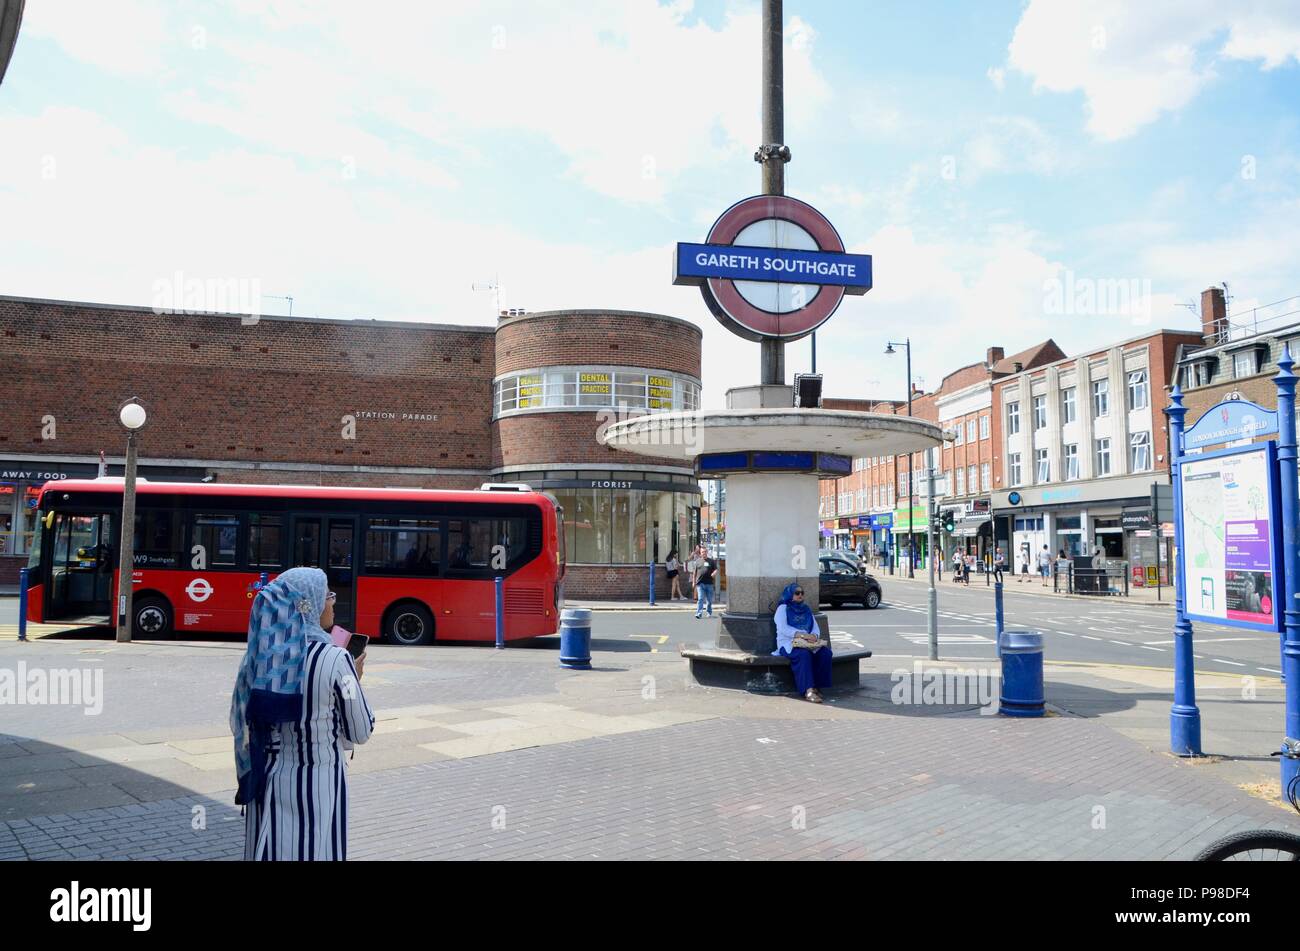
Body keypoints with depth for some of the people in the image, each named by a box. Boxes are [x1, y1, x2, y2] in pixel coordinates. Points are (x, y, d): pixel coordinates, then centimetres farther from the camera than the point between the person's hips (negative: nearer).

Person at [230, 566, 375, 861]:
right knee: (313, 851, 9)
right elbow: (361, 732, -9)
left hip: (269, 779, 5)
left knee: (271, 850, 17)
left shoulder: (260, 653, -2)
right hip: (318, 781, -5)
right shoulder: (334, 659, -17)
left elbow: (239, 723, 5)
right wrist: (355, 680, 5)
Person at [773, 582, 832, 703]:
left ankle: (816, 686, -19)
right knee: (804, 654, -36)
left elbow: (815, 628, 13)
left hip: (808, 643, 5)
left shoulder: (806, 609, 21)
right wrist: (803, 635, -22)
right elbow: (783, 629, -12)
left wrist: (814, 636, -13)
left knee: (825, 652, -23)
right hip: (788, 644, -5)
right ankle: (808, 691, -41)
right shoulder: (783, 608, 4)